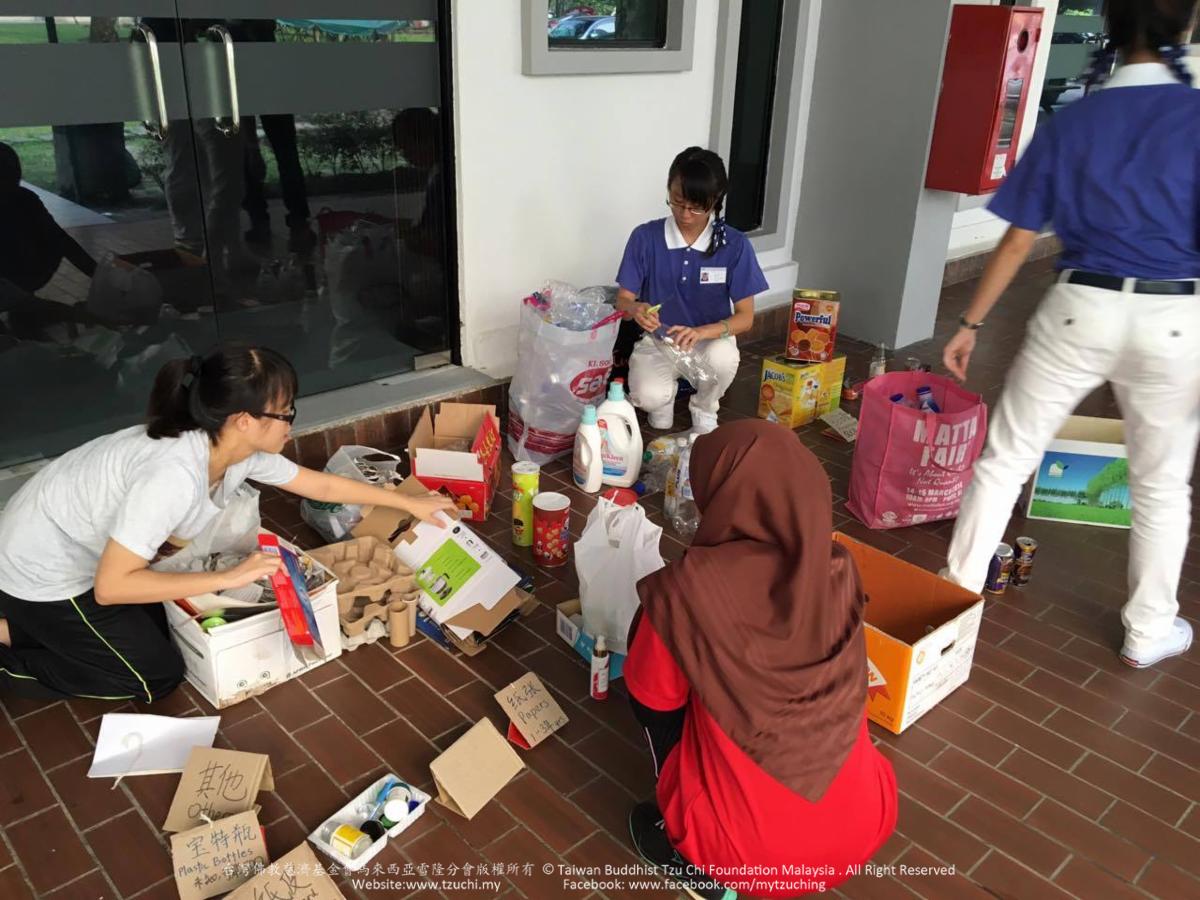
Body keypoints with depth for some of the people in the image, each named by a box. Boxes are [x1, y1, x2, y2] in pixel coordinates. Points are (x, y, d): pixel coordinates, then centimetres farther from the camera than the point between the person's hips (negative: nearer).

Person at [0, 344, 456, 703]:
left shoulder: (239, 448, -11)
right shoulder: (174, 475, -37)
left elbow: (320, 484, 2)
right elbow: (111, 586, -32)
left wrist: (411, 503, 6)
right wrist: (228, 577, -31)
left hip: (84, 552, 8)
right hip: (43, 570, -8)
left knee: (163, 625, 20)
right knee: (158, 676, 0)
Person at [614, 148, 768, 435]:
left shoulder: (735, 245, -13)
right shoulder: (645, 237, -11)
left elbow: (745, 316, -11)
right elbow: (623, 300, -7)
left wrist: (701, 332, -31)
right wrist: (636, 309, -33)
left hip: (711, 338, 0)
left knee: (723, 357, -36)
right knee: (649, 397, -31)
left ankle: (704, 410, 0)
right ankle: (668, 390, 11)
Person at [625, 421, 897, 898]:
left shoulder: (690, 589, -22)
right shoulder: (840, 570, -9)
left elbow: (653, 697, -4)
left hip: (749, 850, -4)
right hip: (863, 827, 4)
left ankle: (698, 861, 13)